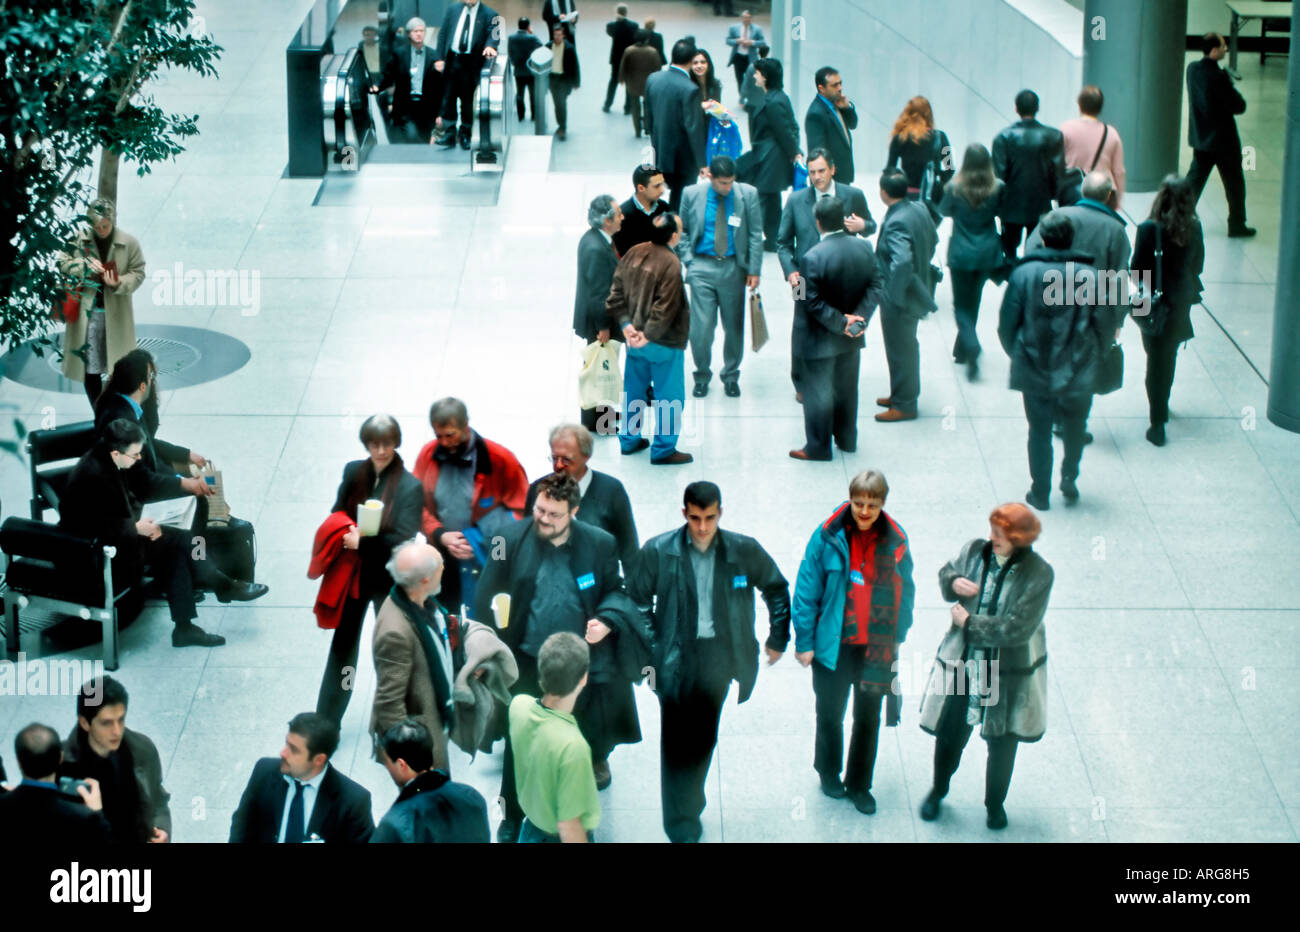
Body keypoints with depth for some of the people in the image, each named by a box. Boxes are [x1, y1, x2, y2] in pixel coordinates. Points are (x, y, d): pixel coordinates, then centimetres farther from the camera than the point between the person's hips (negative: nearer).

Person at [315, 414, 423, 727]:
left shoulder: (410, 487, -16)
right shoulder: (353, 472, -4)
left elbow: (403, 540, -18)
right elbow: (336, 516, 6)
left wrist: (362, 543, -22)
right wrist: (347, 537, -13)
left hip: (388, 580, -4)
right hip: (352, 575, 4)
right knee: (343, 643, 13)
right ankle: (326, 721, 23)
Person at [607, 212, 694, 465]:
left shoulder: (633, 253, -1)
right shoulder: (670, 264, -22)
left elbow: (617, 291, 1)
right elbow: (665, 308, -23)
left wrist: (626, 324, -1)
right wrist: (649, 336, -14)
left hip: (634, 338, 7)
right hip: (665, 342, -7)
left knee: (633, 391, 21)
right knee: (669, 397, 6)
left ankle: (629, 440, 32)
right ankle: (663, 449, 13)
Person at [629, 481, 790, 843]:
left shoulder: (744, 551, -4)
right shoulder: (658, 551, -7)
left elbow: (777, 589, 11)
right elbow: (638, 599, 4)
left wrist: (778, 637, 12)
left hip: (718, 656, 2)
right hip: (676, 659, -1)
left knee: (703, 738, 10)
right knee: (677, 741, -3)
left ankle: (690, 809, 30)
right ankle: (682, 827, 4)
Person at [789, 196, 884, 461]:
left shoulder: (814, 257, -26)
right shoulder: (864, 248, -8)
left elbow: (812, 302, -25)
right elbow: (876, 286, -5)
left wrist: (840, 323, -16)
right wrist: (859, 317, -11)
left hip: (820, 339, -6)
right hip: (851, 339, 6)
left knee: (818, 393, 9)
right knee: (847, 387, 22)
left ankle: (818, 447, 20)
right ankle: (847, 439, 36)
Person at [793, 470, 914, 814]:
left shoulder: (895, 540, -7)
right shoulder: (829, 535, -14)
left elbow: (905, 591, 5)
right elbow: (806, 589, -9)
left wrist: (898, 637, 7)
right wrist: (804, 641, -8)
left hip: (877, 649, 2)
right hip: (833, 644, -2)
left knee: (868, 718, 13)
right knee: (830, 714, 16)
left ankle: (859, 785, 30)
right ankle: (828, 772, 40)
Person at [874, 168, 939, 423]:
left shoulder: (896, 223, -30)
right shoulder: (920, 209, -2)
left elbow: (902, 261, -41)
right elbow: (933, 240, 14)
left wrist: (893, 293, -28)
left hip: (898, 299, -9)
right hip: (917, 289, 9)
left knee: (901, 350, 7)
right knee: (907, 346, 23)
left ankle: (904, 405, 21)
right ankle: (903, 394, 39)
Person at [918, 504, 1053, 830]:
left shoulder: (1038, 574, -20)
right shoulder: (975, 551, -9)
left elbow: (1016, 630, -24)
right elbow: (947, 573, 11)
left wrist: (969, 622, -18)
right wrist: (953, 583, -13)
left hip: (1008, 674, -3)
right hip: (962, 665, 3)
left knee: (1002, 743, 15)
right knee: (949, 735, 15)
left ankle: (995, 803, 39)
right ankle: (938, 791, 42)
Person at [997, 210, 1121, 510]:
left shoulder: (1023, 274, -10)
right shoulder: (1089, 276, -11)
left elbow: (1007, 324, -5)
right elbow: (1107, 324, -4)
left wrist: (1016, 354, 13)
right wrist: (1093, 356, 14)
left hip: (1035, 372, 0)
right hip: (1078, 373, 0)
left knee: (1039, 431, 11)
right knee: (1075, 428, 23)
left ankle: (1040, 492, 16)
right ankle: (1069, 478, 18)